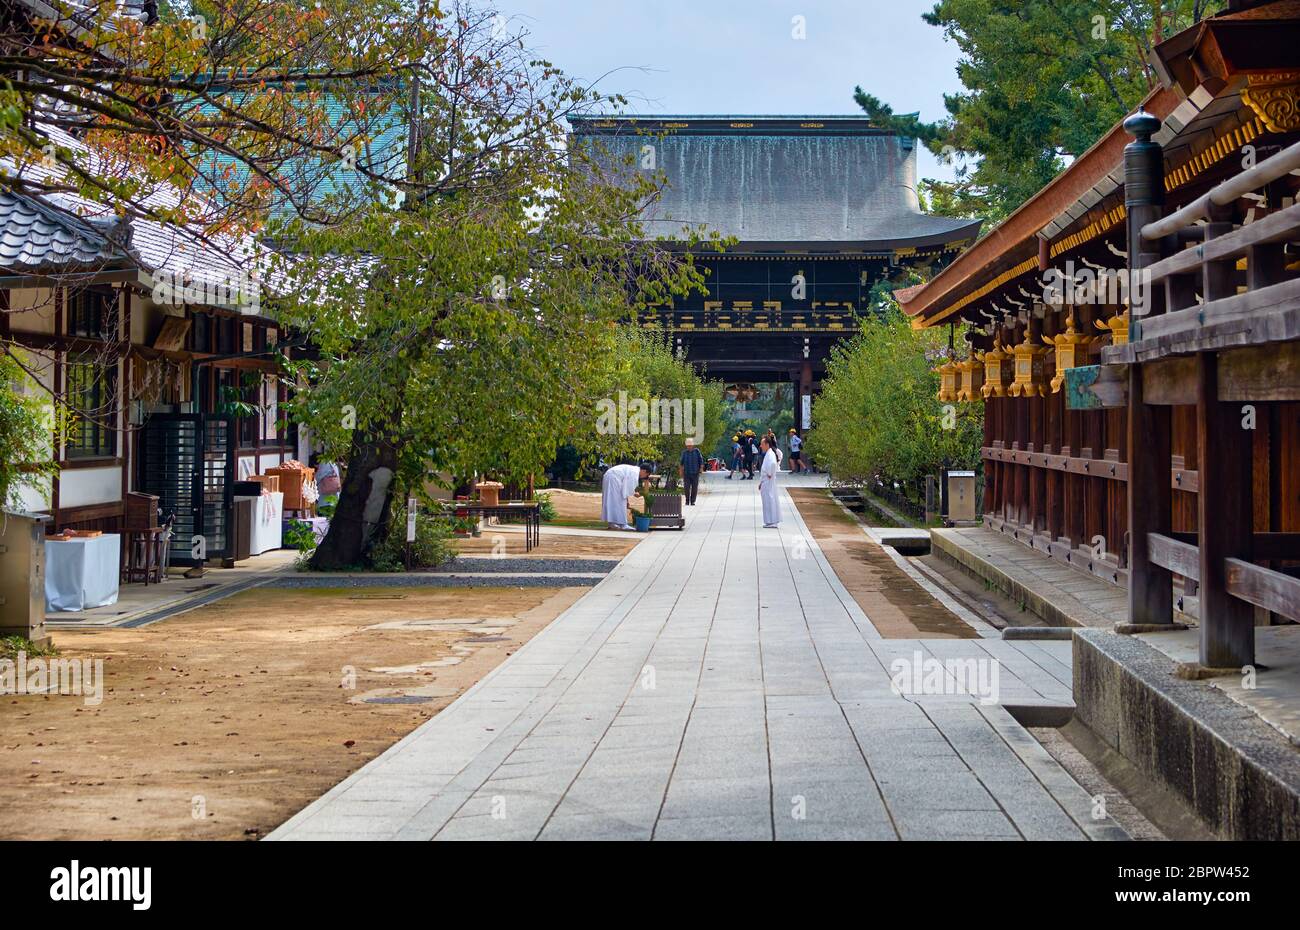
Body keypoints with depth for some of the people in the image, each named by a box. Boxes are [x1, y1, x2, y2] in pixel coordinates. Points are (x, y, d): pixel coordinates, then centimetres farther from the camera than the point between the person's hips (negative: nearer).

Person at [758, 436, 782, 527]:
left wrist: (769, 474, -25)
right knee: (768, 500, 12)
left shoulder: (770, 454, -15)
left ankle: (771, 521, -5)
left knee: (769, 500, -7)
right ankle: (771, 521, 16)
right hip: (765, 482, 10)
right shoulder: (767, 454, 16)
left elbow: (773, 463, -37)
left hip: (768, 481, -10)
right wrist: (761, 482, 20)